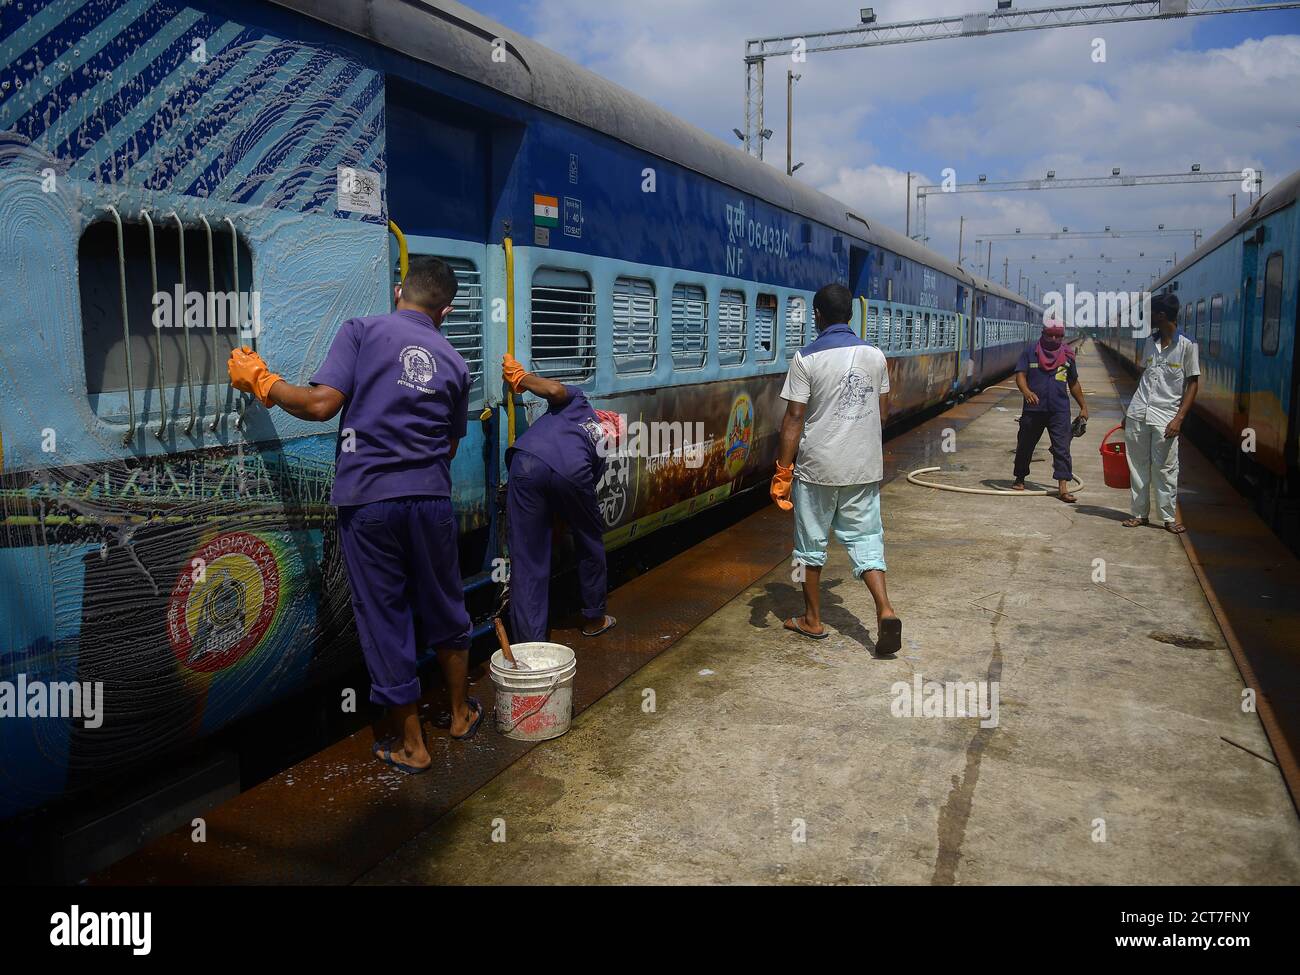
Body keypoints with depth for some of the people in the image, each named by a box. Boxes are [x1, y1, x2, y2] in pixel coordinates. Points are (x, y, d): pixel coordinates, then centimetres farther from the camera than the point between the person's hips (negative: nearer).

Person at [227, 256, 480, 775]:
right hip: (431, 498, 3)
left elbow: (321, 404, -12)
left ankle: (410, 742, 20)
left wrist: (261, 381, 4)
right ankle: (462, 712, 37)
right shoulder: (454, 362, 11)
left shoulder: (362, 330, -1)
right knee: (443, 606, 21)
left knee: (385, 618, 8)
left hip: (368, 497, -3)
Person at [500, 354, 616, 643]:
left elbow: (556, 390, 8)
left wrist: (520, 377, 23)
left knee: (528, 559, 6)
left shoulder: (578, 401, 34)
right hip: (571, 471, 1)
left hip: (528, 459, -1)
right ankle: (594, 619, 43)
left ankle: (530, 643, 7)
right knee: (591, 545, 28)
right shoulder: (601, 448, 35)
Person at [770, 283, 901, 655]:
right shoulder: (875, 355, 2)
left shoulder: (806, 358, -11)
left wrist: (782, 471, -9)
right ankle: (885, 610, -7)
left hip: (817, 468, -3)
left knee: (812, 541, 11)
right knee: (865, 537, 11)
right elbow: (881, 409, 12)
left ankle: (812, 620, 22)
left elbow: (795, 418, -14)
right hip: (865, 467, 4)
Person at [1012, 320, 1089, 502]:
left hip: (1059, 411, 1)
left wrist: (1083, 406, 20)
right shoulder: (1029, 354, 3)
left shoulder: (1067, 356, 11)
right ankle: (1020, 479, 31)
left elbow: (1073, 384, 20)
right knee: (1025, 446, 12)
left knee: (1062, 449, -7)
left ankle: (1063, 488, -10)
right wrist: (1026, 391, -29)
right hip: (1033, 410, -1)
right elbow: (1020, 375, -8)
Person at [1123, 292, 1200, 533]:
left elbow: (1193, 384, -4)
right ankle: (1139, 513, 17)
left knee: (1165, 469, -2)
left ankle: (1169, 517, 8)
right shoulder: (1150, 342, 10)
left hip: (1165, 417, -5)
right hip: (1138, 414, 5)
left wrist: (1179, 418, -13)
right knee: (1138, 467, 8)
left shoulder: (1187, 345, -6)